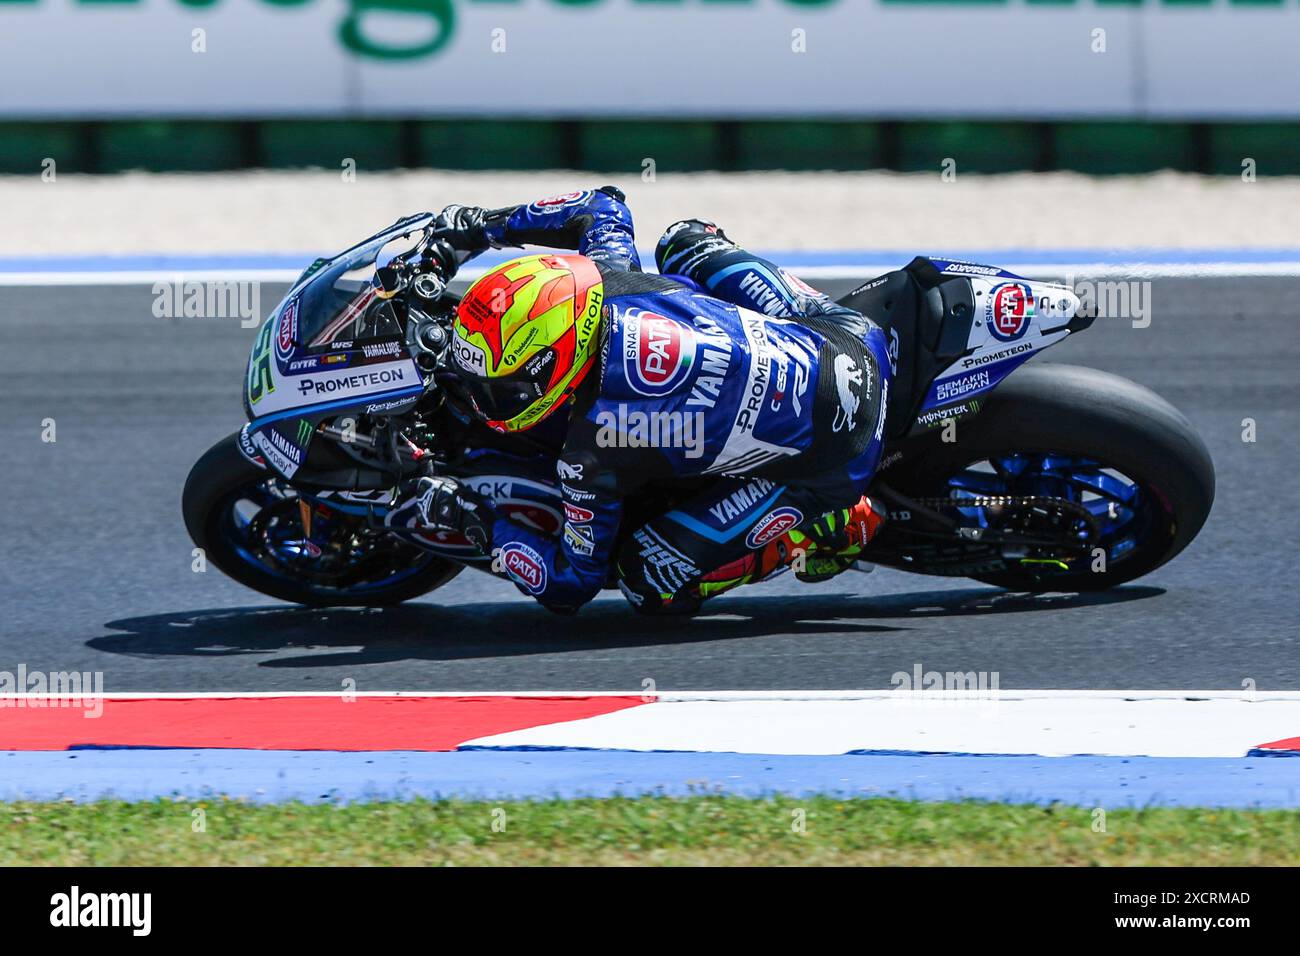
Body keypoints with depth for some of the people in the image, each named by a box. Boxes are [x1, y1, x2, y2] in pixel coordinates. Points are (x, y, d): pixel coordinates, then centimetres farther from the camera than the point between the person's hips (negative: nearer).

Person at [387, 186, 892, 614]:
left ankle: (831, 528, 4)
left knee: (652, 582, -5)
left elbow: (571, 583, -13)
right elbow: (602, 206, 16)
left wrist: (475, 520, -7)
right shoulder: (605, 275, -11)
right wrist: (485, 225, 20)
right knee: (686, 241, 23)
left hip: (825, 469, -7)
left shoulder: (593, 450, -28)